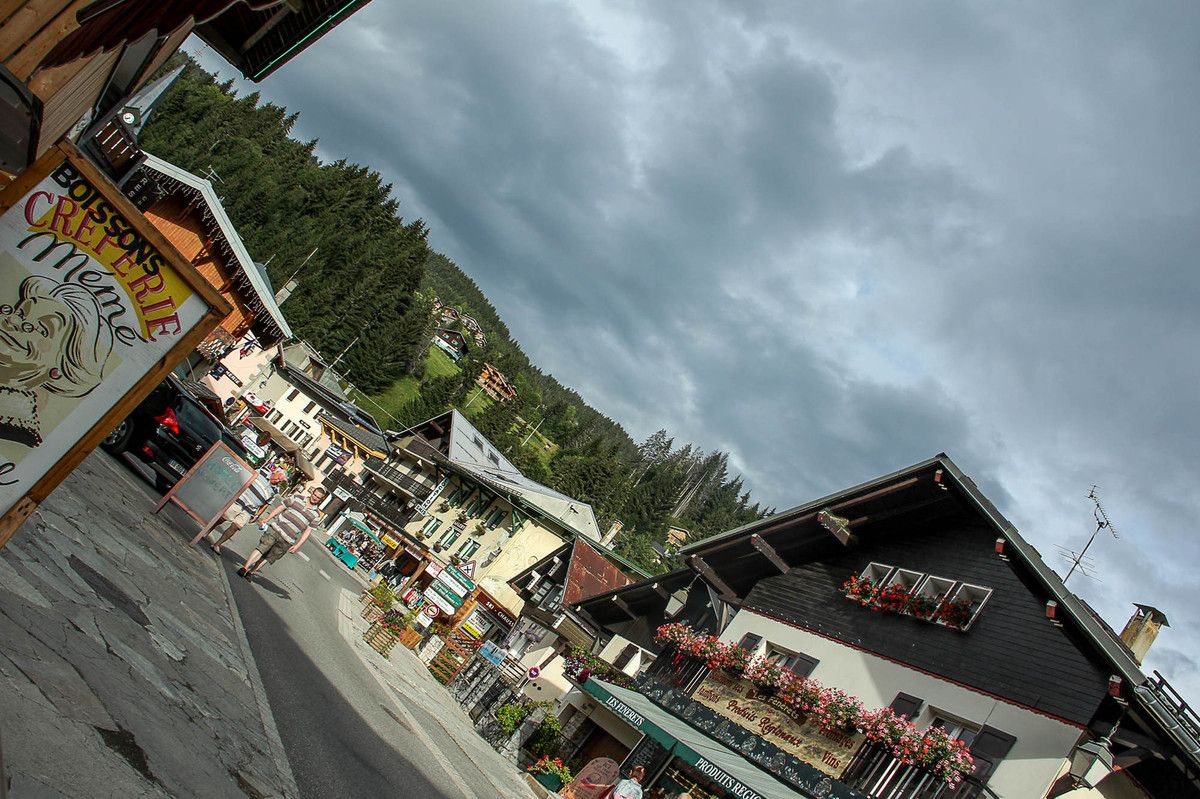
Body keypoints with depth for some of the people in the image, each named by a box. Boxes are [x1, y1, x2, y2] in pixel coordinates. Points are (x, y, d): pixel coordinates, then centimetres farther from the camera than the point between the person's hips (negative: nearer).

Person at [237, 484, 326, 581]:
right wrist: (267, 518, 2)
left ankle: (251, 572, 9)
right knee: (261, 548, -14)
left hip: (287, 540, 1)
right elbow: (280, 508, 11)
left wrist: (298, 545, -1)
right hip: (276, 528, 0)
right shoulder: (296, 498, 9)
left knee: (268, 558, 1)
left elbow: (307, 531, 6)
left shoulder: (316, 515, 8)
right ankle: (244, 568, -13)